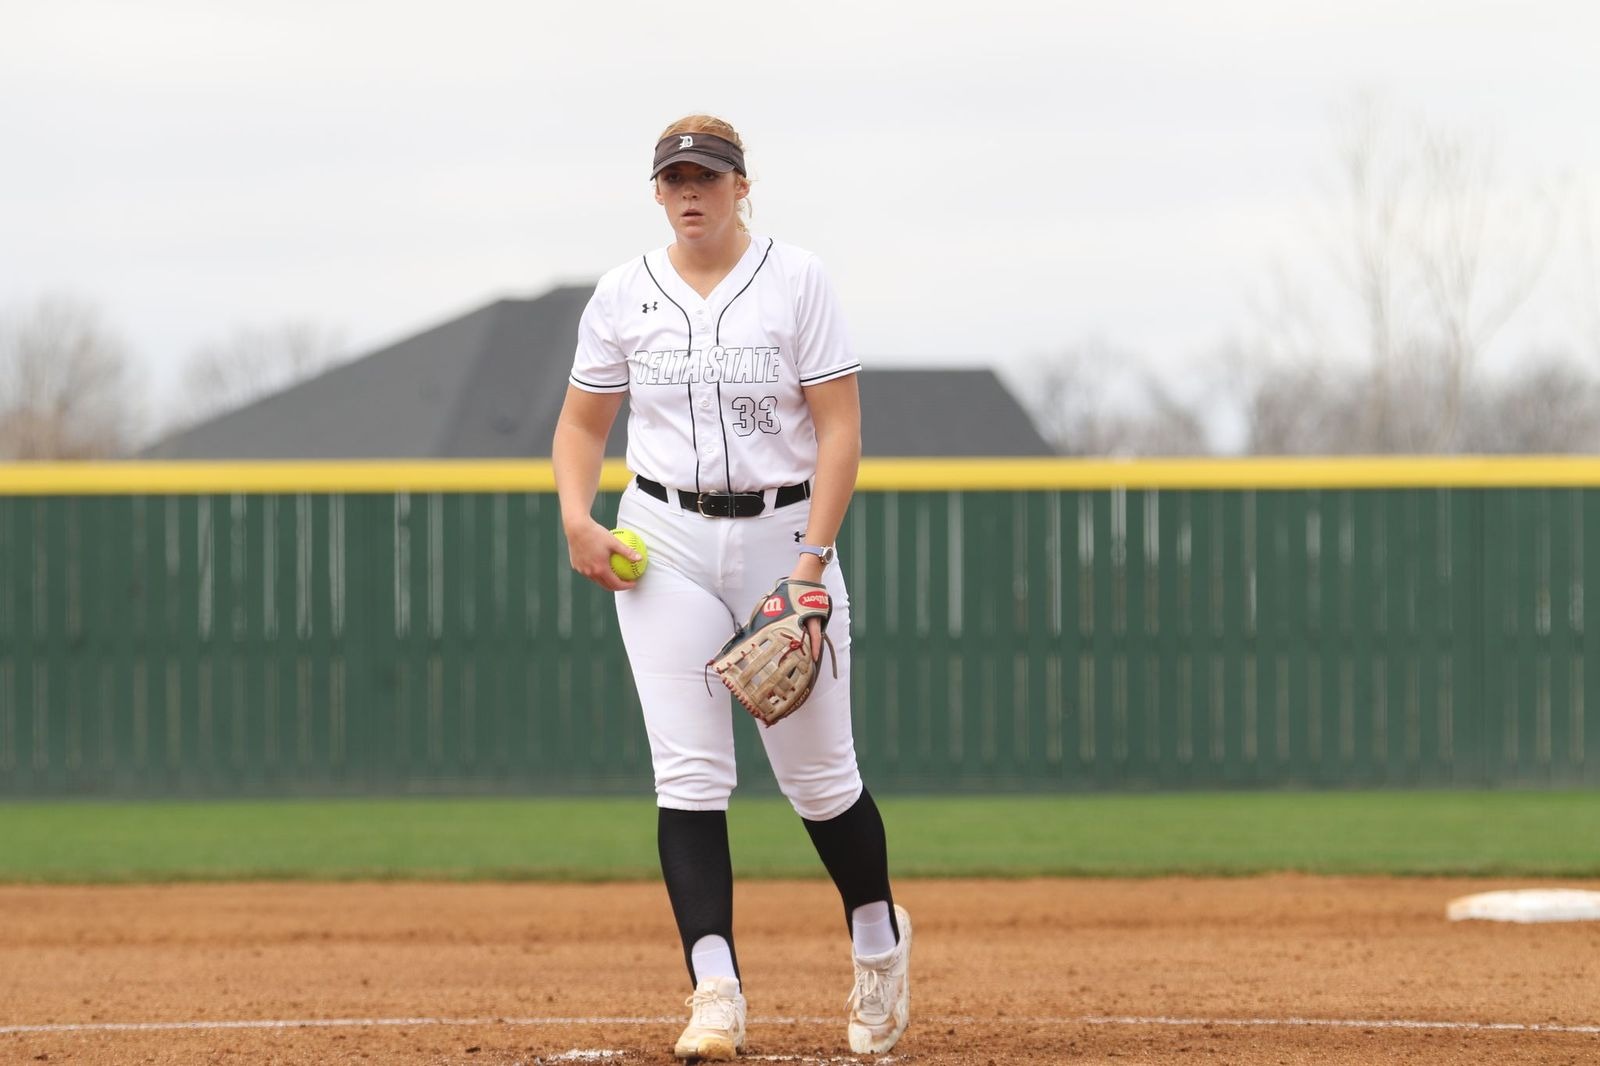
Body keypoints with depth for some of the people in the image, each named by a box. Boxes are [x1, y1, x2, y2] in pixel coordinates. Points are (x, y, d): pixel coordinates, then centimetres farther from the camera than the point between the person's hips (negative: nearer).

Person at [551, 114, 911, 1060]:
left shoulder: (797, 281, -4)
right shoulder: (624, 295, 5)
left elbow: (840, 427, -7)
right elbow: (583, 424, 14)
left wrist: (814, 558, -16)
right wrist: (579, 522, -5)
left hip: (785, 533, -2)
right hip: (666, 545, 2)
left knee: (819, 772, 3)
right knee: (689, 771, -10)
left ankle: (879, 938, 30)